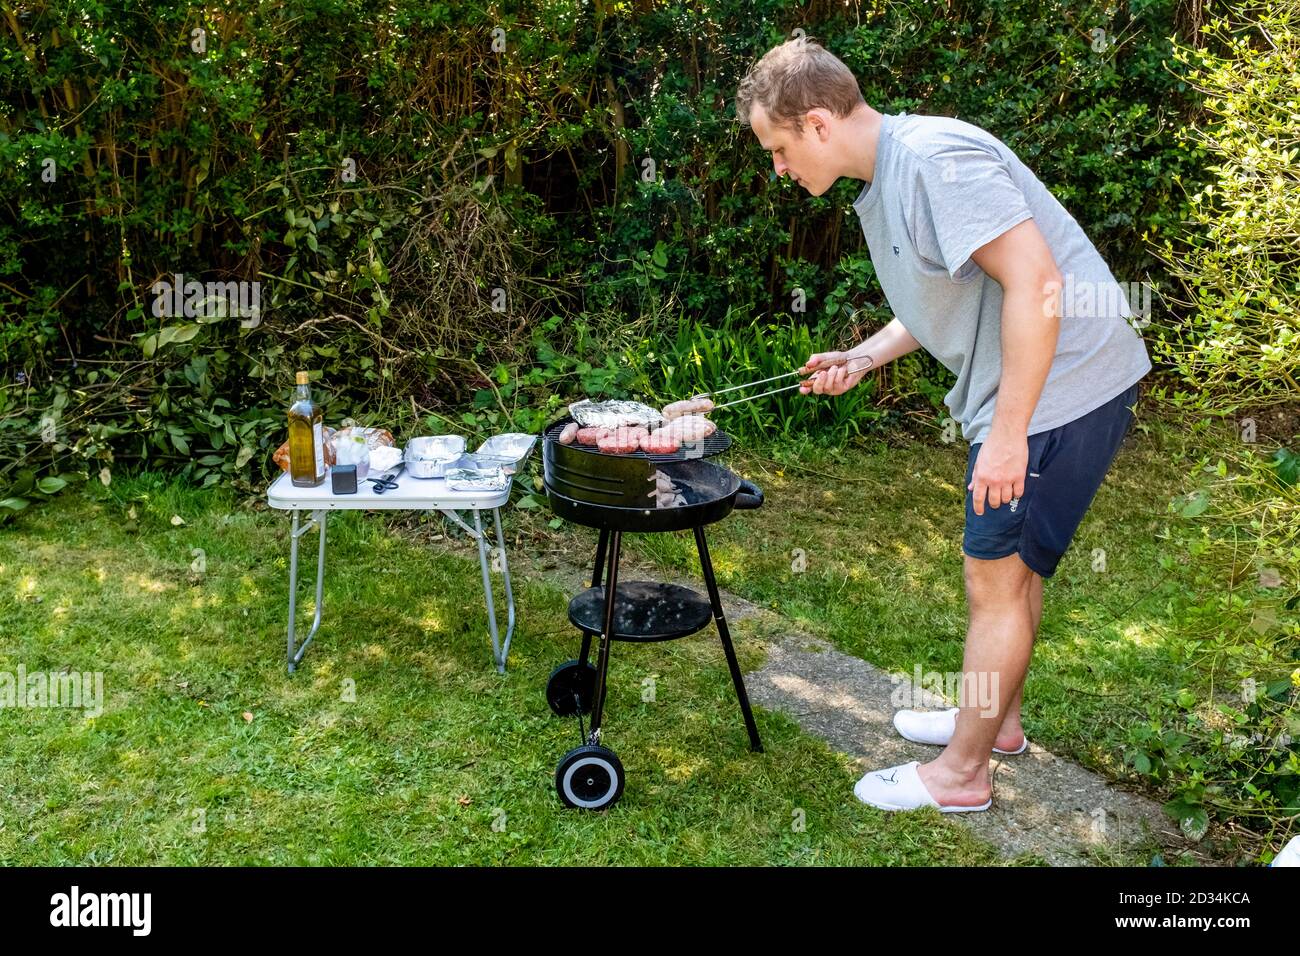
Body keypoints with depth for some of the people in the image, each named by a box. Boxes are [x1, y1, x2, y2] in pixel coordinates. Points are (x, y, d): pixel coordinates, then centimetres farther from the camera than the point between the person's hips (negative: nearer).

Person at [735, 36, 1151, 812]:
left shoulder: (935, 157, -21)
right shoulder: (884, 181, 11)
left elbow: (1034, 281, -27)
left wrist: (1007, 433, -26)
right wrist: (865, 358, 9)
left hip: (1060, 387, -10)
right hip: (1023, 393, 10)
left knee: (998, 578, 0)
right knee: (1009, 566, 21)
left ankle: (960, 773, 14)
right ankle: (995, 720, 39)